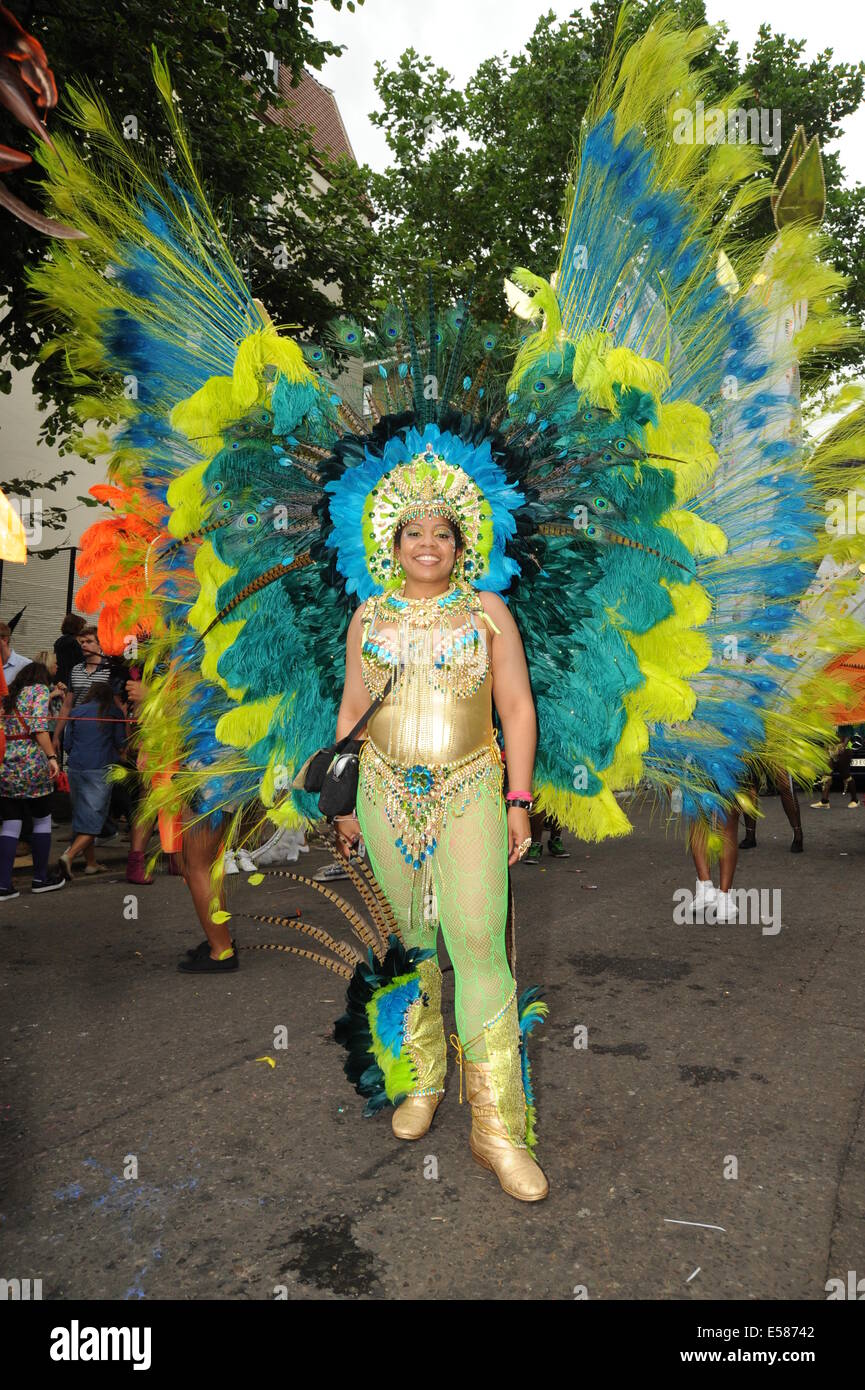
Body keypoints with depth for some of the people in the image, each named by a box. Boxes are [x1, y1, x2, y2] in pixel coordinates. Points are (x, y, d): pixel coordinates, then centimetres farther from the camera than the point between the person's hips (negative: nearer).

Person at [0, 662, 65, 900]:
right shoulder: (40, 689, 1)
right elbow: (39, 726, -13)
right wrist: (52, 757, -15)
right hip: (31, 763, -6)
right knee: (42, 820, 10)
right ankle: (41, 877, 17)